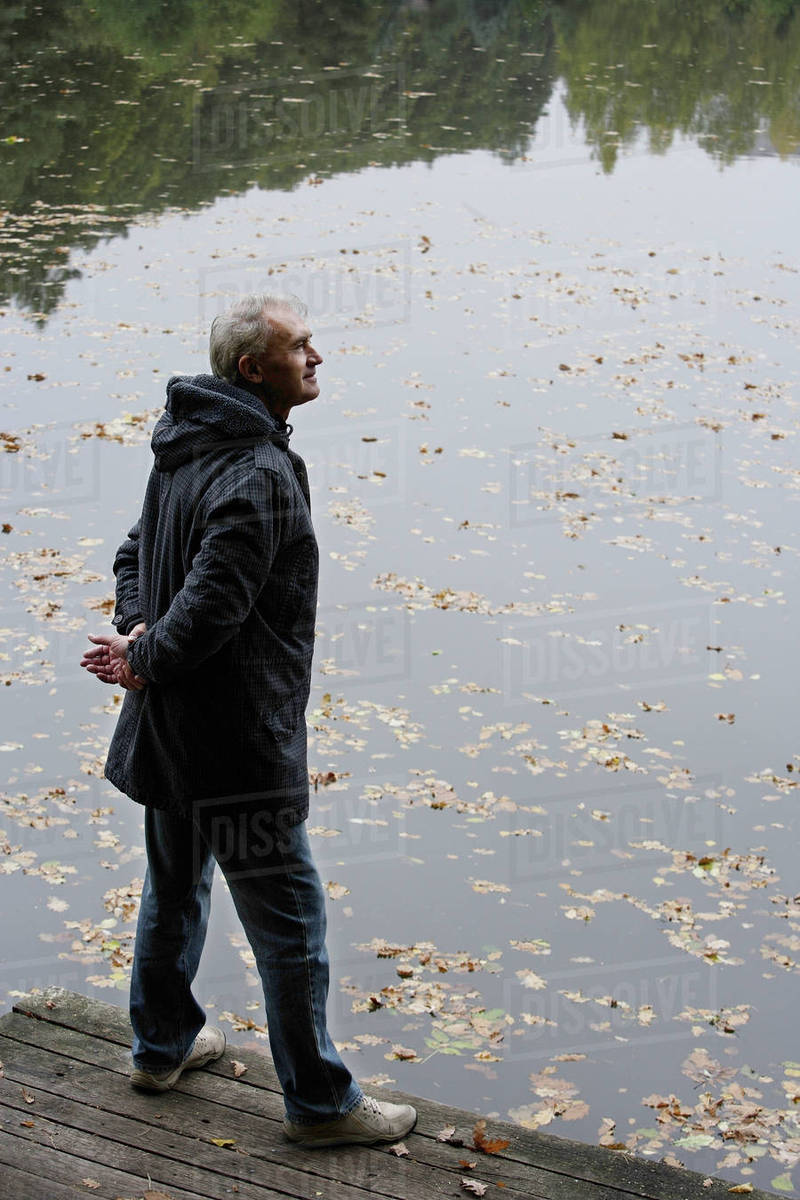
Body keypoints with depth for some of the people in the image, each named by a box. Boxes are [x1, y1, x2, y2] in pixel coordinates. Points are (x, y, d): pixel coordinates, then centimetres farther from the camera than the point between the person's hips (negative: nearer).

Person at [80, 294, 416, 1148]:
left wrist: (136, 633, -2)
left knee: (175, 886, 25)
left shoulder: (184, 450, 7)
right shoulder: (259, 476, -24)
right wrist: (146, 656, -12)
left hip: (168, 727, 10)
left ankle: (162, 1045, 43)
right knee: (289, 917, 2)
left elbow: (136, 554, 14)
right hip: (236, 740, -10)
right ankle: (318, 1102, 13)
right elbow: (213, 601, -29)